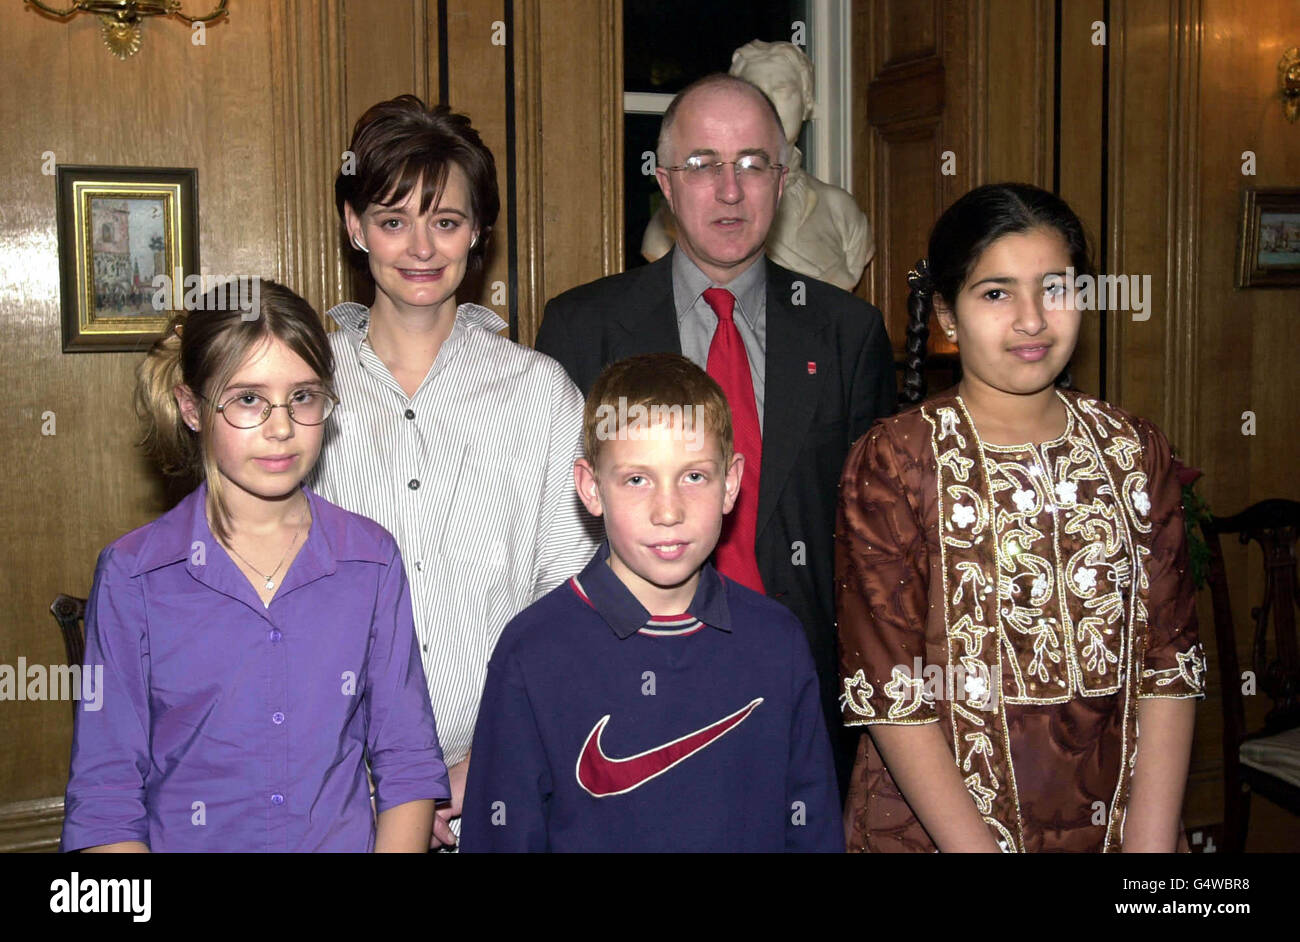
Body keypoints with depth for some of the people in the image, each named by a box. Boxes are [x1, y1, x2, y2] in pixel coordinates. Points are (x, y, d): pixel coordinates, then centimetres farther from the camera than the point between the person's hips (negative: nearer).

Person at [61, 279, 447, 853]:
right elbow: (103, 802, -1)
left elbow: (407, 764, 7)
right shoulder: (131, 575, 0)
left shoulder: (372, 559, 6)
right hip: (186, 842, 0)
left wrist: (398, 844, -10)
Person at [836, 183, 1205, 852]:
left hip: (1111, 827, 3)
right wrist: (978, 849, -18)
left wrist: (1150, 843, -11)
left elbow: (1170, 663, -2)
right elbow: (887, 688, -13)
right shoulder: (892, 463, -11)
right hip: (933, 832, -3)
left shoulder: (1134, 451, 0)